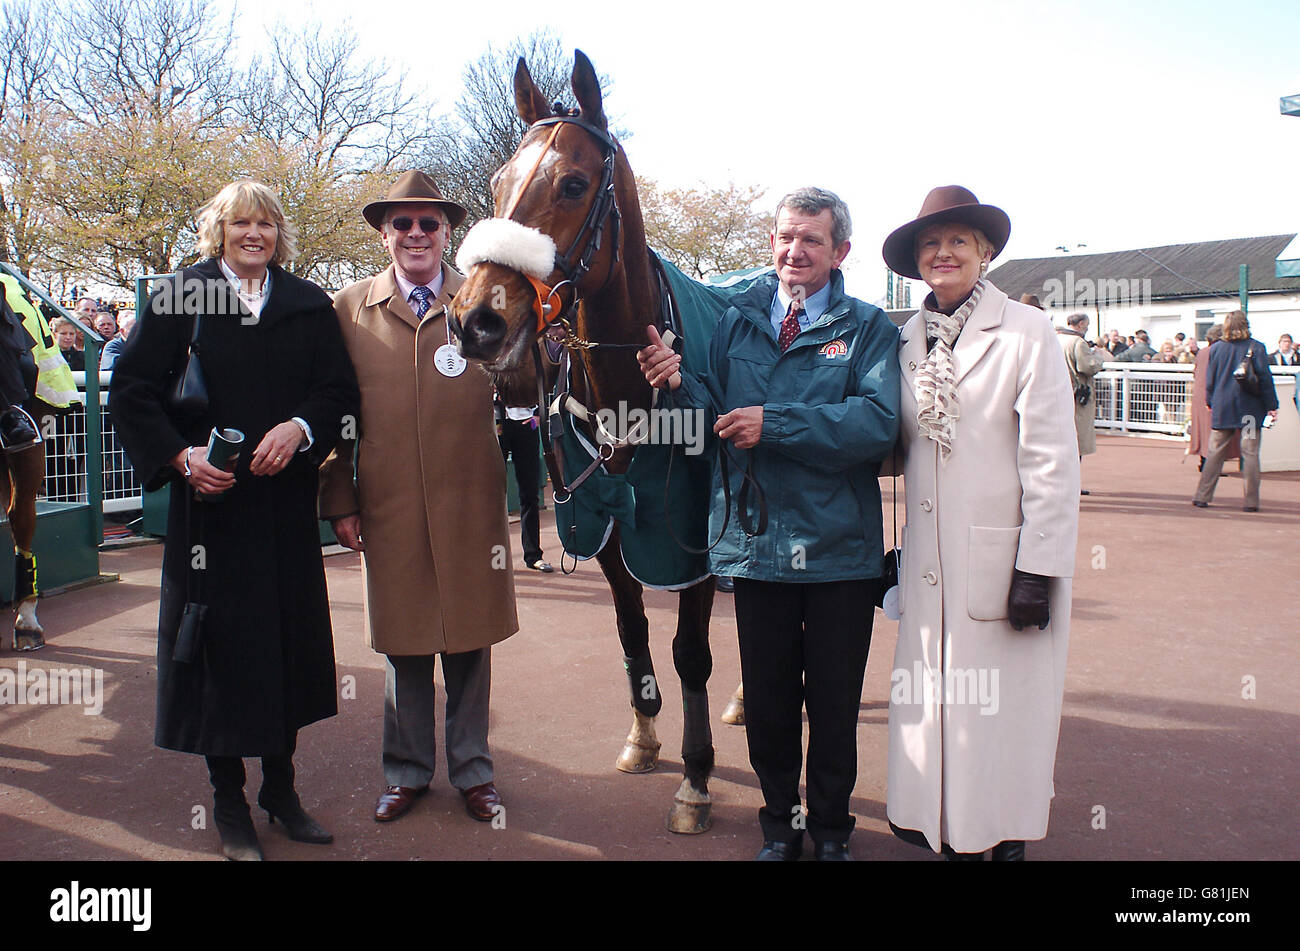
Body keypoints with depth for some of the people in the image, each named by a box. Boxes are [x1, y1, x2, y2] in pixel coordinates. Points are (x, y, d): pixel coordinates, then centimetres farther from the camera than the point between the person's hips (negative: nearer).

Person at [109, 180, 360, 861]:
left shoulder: (309, 306, 8)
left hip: (286, 504, 3)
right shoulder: (179, 297, 2)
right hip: (208, 500, -2)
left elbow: (340, 391, 6)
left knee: (288, 640, 8)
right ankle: (229, 803, 19)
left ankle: (280, 786, 26)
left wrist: (300, 428, -13)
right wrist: (182, 457, -13)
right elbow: (130, 392, -1)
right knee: (220, 646, 3)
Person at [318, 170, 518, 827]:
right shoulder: (349, 309, 5)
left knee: (470, 643, 10)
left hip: (471, 505, 0)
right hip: (388, 509, 1)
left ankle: (471, 771, 29)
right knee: (403, 647, 12)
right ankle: (407, 772, 31)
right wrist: (339, 501, 2)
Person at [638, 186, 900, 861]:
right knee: (766, 699, 13)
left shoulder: (868, 328, -2)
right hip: (756, 543, 2)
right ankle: (778, 823, 34)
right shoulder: (738, 321, 7)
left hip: (840, 547, -2)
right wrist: (681, 383, -22)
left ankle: (829, 829, 32)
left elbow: (879, 424, -19)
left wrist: (774, 422, -23)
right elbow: (717, 420, -2)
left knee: (834, 703, 11)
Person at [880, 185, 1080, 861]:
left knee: (1003, 710, 4)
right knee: (933, 707, 10)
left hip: (1004, 559, -4)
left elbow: (1053, 461, -10)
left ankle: (1008, 837, 24)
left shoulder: (1026, 333, -7)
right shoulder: (907, 341, 8)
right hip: (929, 563, 5)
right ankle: (952, 836, 28)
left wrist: (1038, 570, -13)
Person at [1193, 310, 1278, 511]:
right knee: (1250, 454, 2)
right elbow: (1265, 378, -5)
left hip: (1222, 410, 2)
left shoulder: (1216, 348, 1)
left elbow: (1210, 380, 7)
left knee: (1215, 453, 8)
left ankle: (1202, 496, 8)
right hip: (1250, 410, -2)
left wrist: (1211, 404, 19)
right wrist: (1271, 406, 0)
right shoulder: (1256, 347, -6)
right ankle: (1250, 501, 3)